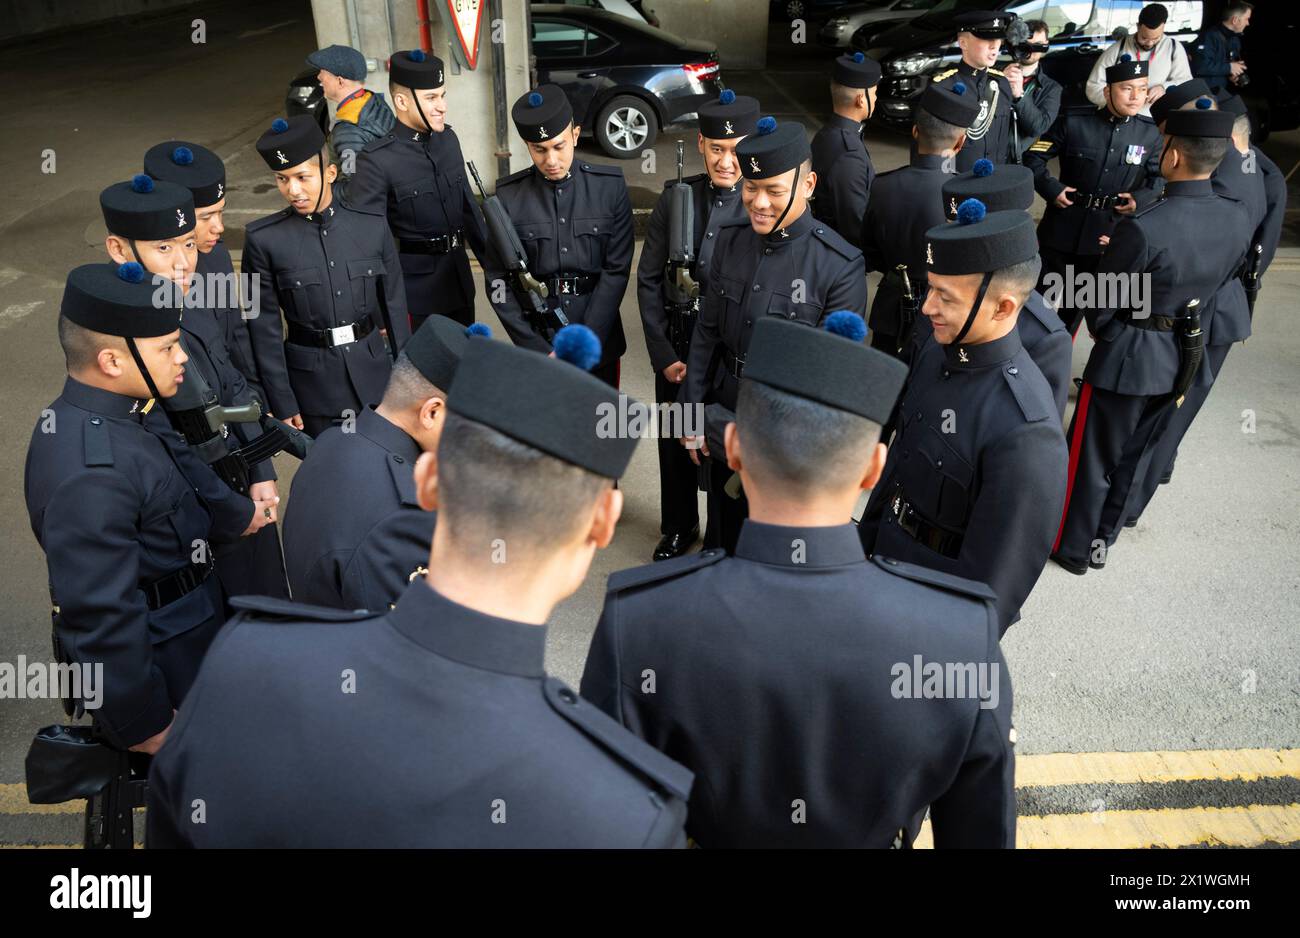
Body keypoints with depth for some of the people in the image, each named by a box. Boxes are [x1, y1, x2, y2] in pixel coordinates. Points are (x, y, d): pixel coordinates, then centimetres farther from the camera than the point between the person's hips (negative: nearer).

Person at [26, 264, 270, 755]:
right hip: (153, 670, -9)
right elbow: (100, 617, -31)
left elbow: (185, 472, 14)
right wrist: (144, 727, -20)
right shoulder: (89, 477, -35)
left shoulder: (127, 411, -6)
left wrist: (238, 513, 30)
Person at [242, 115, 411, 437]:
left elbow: (394, 308, 4)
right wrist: (282, 404, -4)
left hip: (372, 371, 2)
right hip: (313, 383, -2)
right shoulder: (263, 239, -7)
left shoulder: (372, 226, -2)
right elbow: (265, 329, -4)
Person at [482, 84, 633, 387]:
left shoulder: (610, 187, -4)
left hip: (599, 332, 1)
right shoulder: (508, 196, -4)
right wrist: (538, 349, -11)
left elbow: (617, 269, -6)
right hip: (536, 335, 0)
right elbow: (498, 280, -3)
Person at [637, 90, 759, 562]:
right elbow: (649, 280, 0)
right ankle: (678, 528, 40)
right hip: (676, 349, 3)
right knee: (675, 442, 17)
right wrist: (664, 356, -5)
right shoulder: (676, 198, -3)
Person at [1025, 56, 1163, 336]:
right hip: (1062, 229, -2)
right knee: (1042, 297, 9)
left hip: (1107, 236, 3)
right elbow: (1034, 157, -5)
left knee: (1077, 302, 17)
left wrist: (1140, 198, -11)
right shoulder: (1073, 121, -10)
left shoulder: (1150, 133, -2)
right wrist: (1052, 189, -16)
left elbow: (1159, 178, 8)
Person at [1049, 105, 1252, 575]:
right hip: (1183, 360, 6)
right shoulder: (1240, 220, -7)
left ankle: (1073, 546, 27)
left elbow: (1101, 305, -16)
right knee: (1131, 456, 22)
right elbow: (1219, 282, 7)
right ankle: (1102, 540, 38)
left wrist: (1102, 331, 5)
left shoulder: (1143, 228, -28)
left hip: (1127, 358, -6)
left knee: (1091, 456, 12)